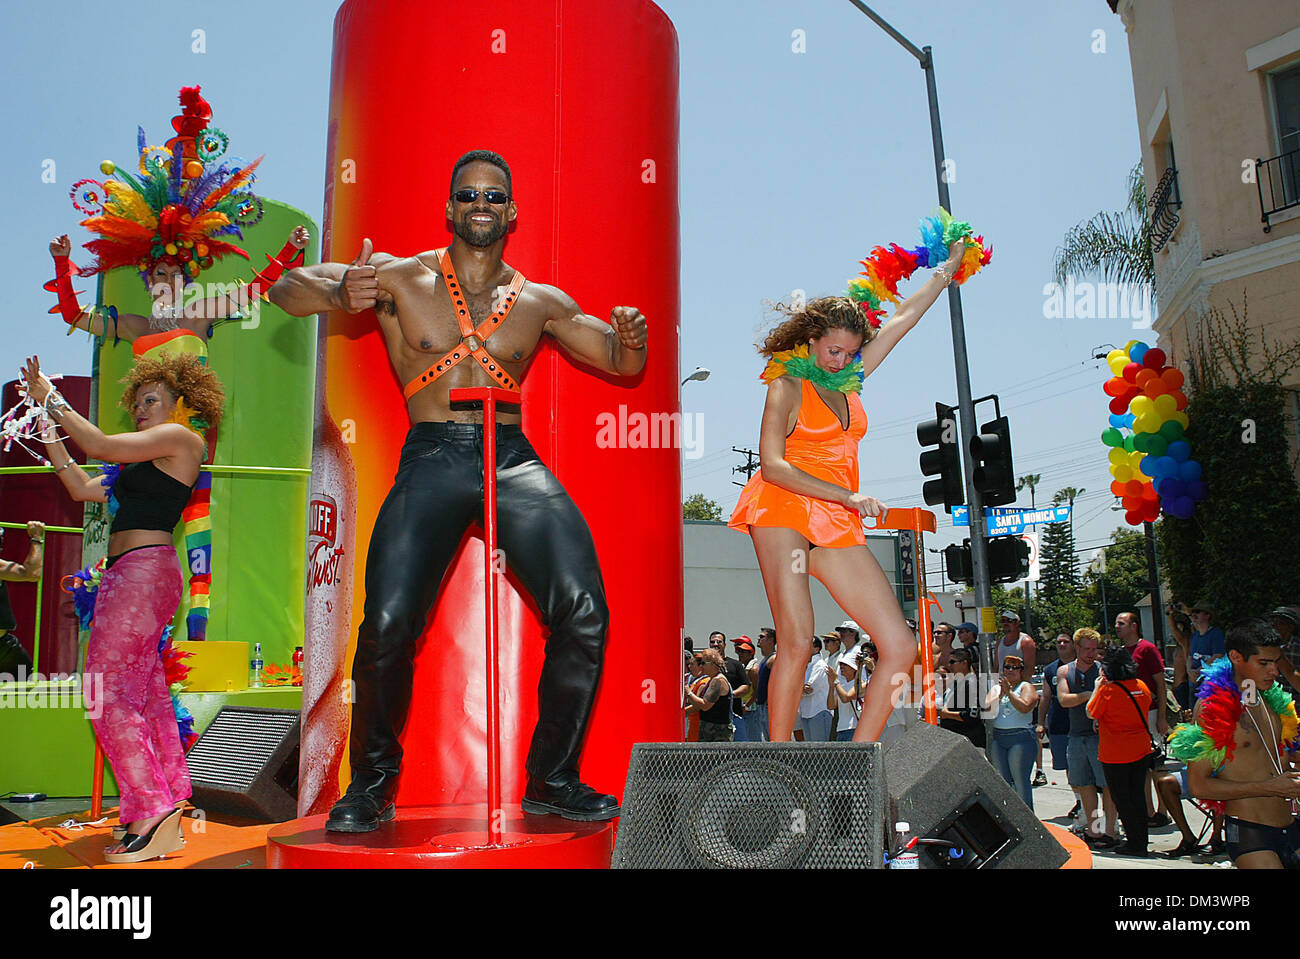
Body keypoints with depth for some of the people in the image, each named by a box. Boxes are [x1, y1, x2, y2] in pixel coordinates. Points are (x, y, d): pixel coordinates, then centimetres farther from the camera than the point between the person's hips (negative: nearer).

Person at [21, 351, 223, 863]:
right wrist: (45, 427, 22)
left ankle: (152, 815, -13)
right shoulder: (145, 463, 25)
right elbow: (81, 488, 24)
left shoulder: (181, 437, -3)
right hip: (126, 574, 10)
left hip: (146, 568, -10)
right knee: (147, 696, 7)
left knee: (107, 690, -13)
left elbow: (101, 445, -12)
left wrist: (52, 399, -1)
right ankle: (167, 817, 10)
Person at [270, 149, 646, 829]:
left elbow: (621, 364, 20)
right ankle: (371, 785, 12)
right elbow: (287, 288, 5)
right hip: (431, 459, -1)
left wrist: (632, 340, -5)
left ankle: (553, 778, 6)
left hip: (514, 458, 2)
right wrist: (339, 292, -18)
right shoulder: (401, 279, 11)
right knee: (387, 626, -15)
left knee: (583, 614, -14)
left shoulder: (541, 302, 16)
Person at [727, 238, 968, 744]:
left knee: (900, 647, -6)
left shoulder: (849, 381, 21)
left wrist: (949, 267, 34)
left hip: (837, 525, 6)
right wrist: (847, 496, -17)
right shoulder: (787, 385, 3)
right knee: (797, 642, -20)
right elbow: (771, 464, -9)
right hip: (784, 510, -6)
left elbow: (904, 318, 29)